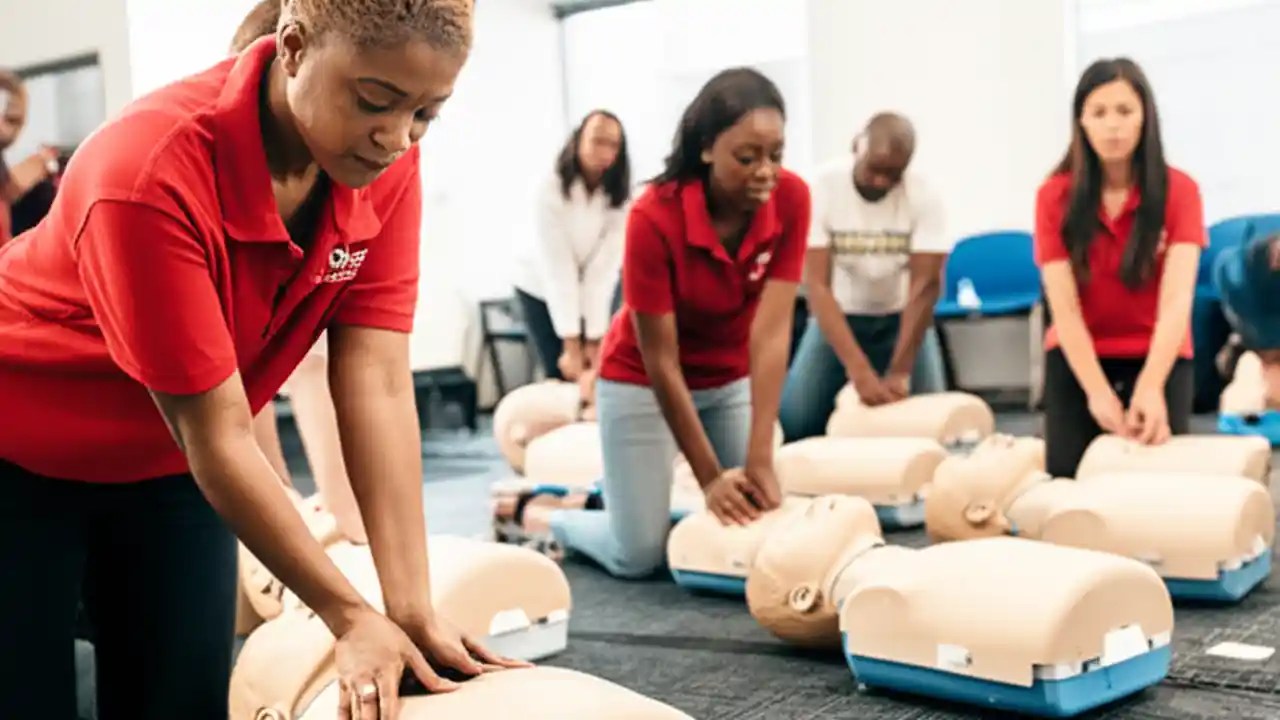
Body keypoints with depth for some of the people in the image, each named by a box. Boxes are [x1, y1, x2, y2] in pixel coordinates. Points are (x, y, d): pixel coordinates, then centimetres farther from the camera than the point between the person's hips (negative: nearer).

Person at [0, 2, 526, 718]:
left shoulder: (385, 163, -18)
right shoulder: (152, 173, -35)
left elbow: (378, 384, -21)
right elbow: (216, 437, -30)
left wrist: (414, 610, -26)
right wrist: (352, 617, -25)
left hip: (163, 464, 5)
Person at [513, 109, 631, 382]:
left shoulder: (620, 197, -17)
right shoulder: (552, 189, -26)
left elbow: (604, 270, -20)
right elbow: (558, 269, -28)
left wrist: (594, 340, -25)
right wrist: (571, 344, -31)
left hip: (592, 293, 3)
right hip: (542, 289, -3)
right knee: (562, 376, -10)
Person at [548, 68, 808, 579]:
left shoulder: (791, 199, -20)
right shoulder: (654, 217, -30)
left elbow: (771, 332, -24)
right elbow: (661, 362, -25)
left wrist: (760, 461, -29)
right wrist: (710, 477, -23)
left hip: (730, 380, 5)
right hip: (641, 380, -4)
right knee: (640, 554, -8)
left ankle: (638, 496, 23)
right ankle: (542, 514, 21)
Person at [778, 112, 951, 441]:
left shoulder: (924, 196, -20)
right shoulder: (823, 188, -22)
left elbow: (926, 285, -21)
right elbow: (817, 285, -26)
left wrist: (899, 372, -30)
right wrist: (859, 370, -35)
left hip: (901, 319, 1)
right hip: (838, 317, 0)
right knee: (794, 423, -16)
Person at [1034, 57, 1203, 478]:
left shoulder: (1179, 190, -10)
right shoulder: (1055, 196, -8)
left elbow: (1176, 299, -22)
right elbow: (1064, 307, -14)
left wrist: (1151, 388, -38)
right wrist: (1098, 392, -27)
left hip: (1158, 357, 0)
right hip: (1077, 358, 0)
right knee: (1067, 477, -12)